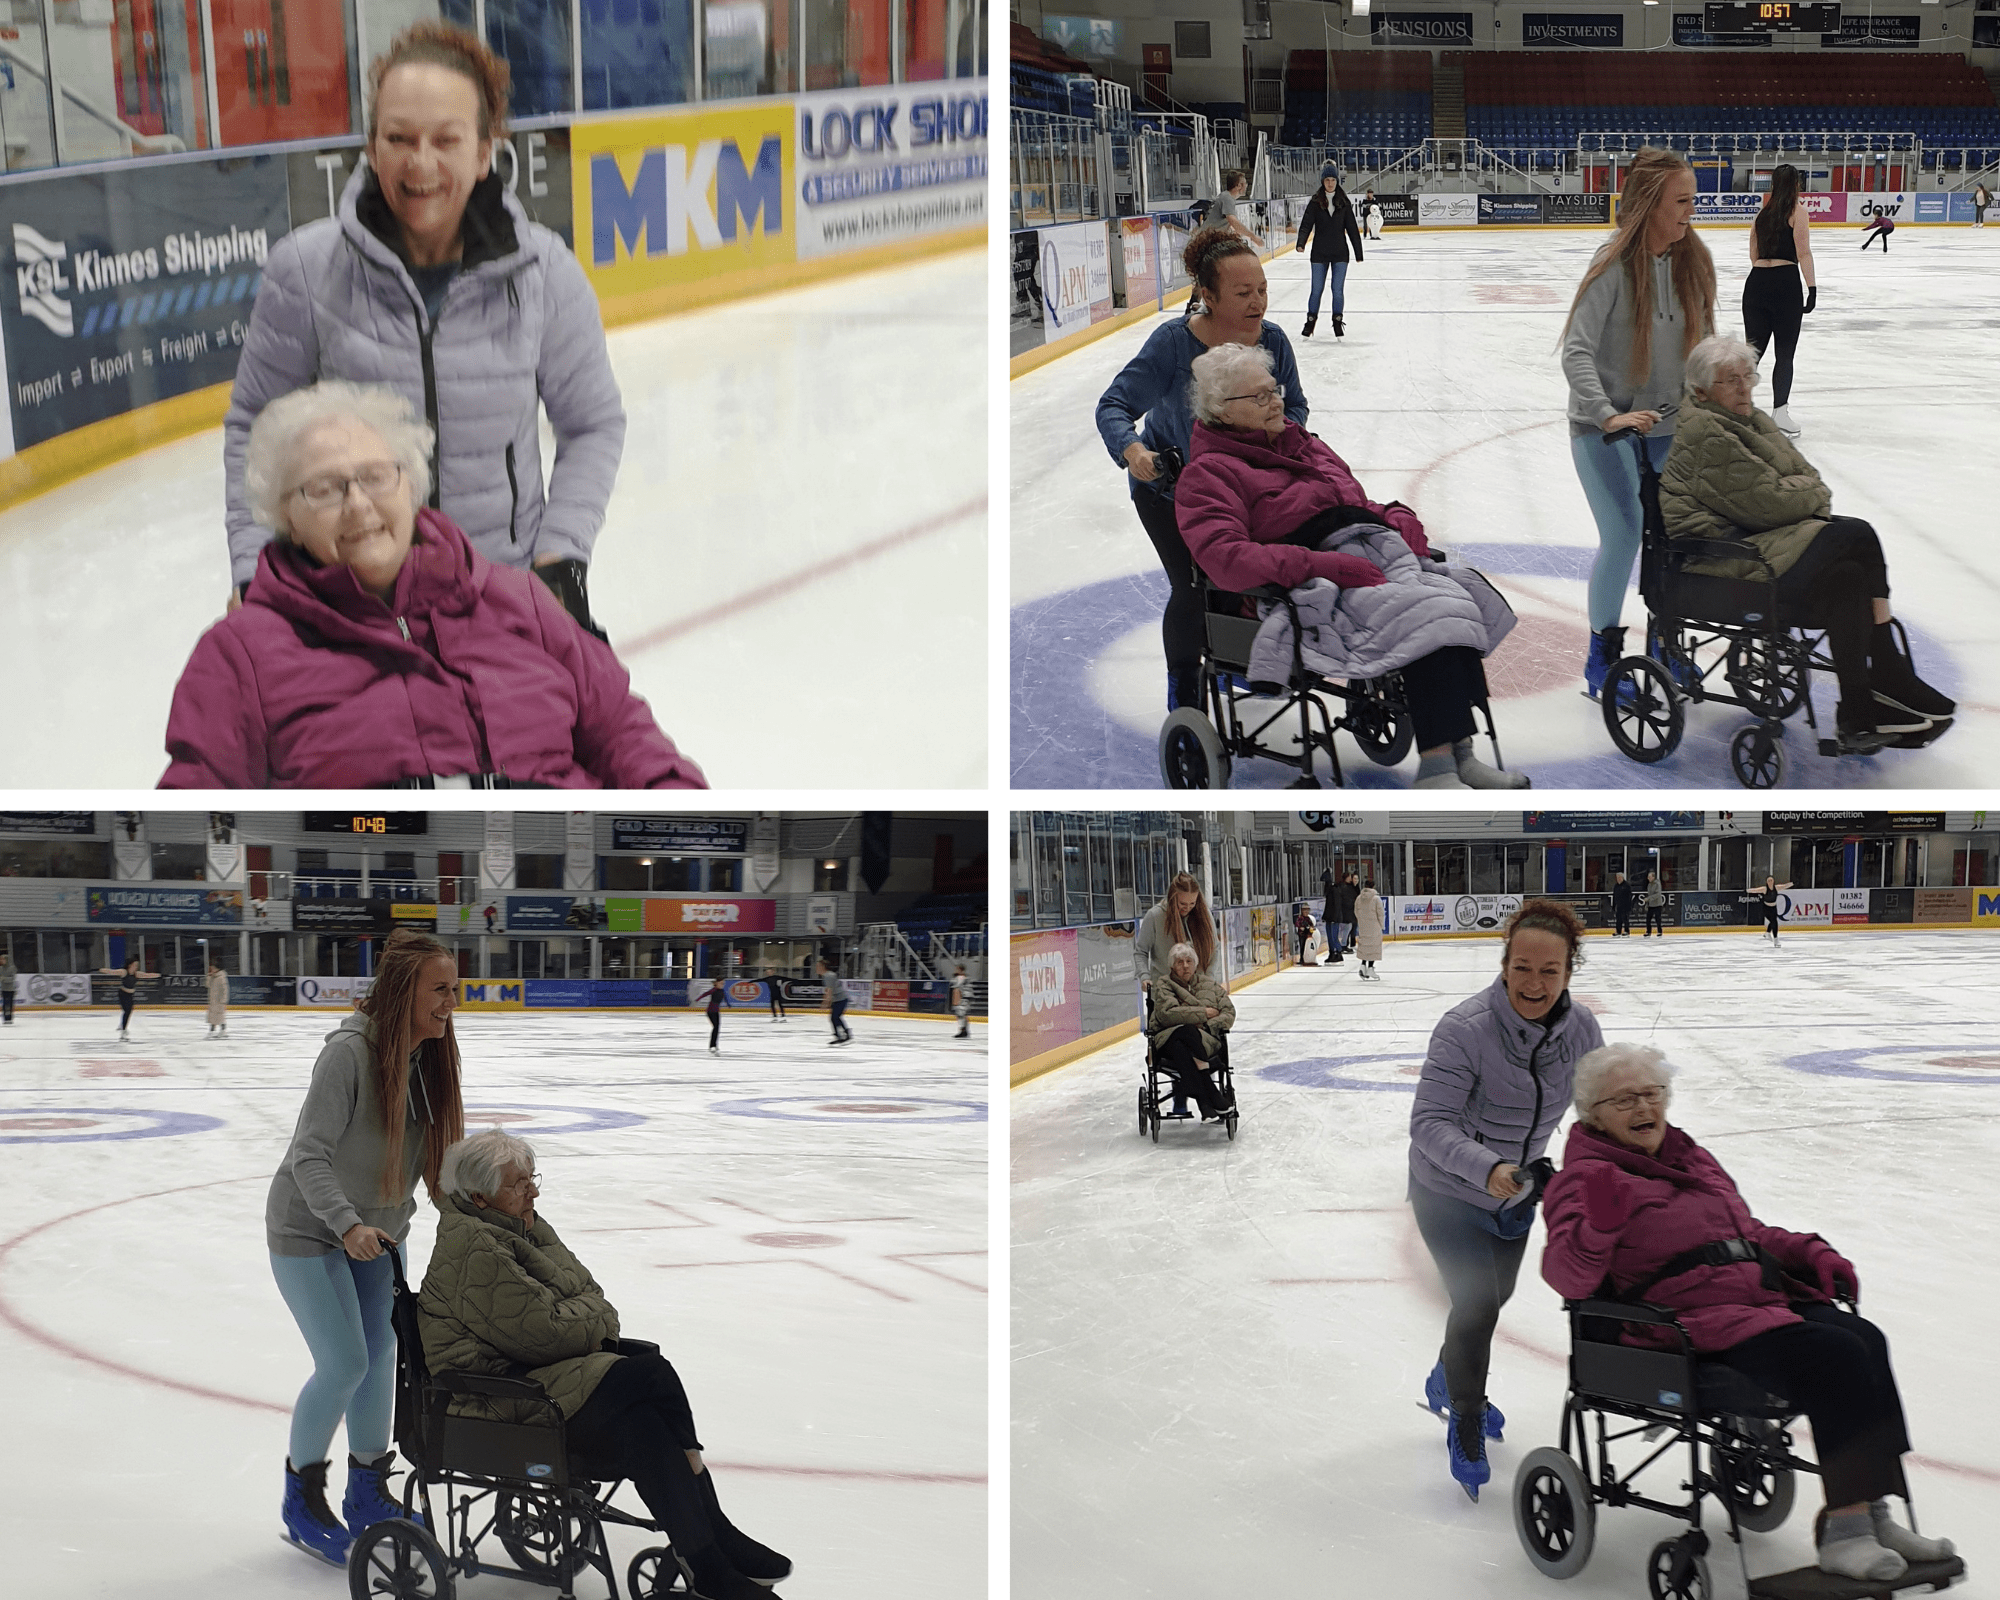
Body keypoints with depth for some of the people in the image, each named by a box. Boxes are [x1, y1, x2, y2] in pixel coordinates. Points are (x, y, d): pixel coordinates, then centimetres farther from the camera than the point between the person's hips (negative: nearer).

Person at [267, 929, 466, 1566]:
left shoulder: (428, 1057, -5)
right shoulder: (350, 1053, -27)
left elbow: (433, 1150, 5)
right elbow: (310, 1155, -28)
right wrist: (348, 1225, -39)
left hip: (376, 1231, 7)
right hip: (310, 1229, -7)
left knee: (381, 1351, 11)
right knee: (345, 1363, -8)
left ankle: (368, 1495, 28)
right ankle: (302, 1500, 12)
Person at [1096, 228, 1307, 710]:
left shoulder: (1272, 341, -18)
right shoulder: (1173, 343, -30)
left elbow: (1294, 407, -4)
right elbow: (1114, 405, -28)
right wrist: (1132, 449, -48)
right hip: (1168, 489, -4)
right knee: (1193, 589, -9)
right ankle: (1183, 682, 17)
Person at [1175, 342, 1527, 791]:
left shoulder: (1297, 441, 27)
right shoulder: (1209, 472, 1)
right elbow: (1225, 558, -16)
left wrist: (1399, 519, 8)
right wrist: (1320, 564, -24)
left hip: (1379, 555, 8)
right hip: (1320, 587, -8)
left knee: (1462, 600, -21)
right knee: (1430, 617, -30)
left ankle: (1457, 755, -26)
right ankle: (1437, 769, -33)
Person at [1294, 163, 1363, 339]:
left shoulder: (1344, 202, 2)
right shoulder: (1315, 202, -2)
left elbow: (1352, 228, 4)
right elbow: (1306, 224, -7)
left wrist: (1358, 252, 5)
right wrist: (1301, 243, -25)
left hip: (1340, 252, 1)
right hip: (1320, 252, 0)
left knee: (1338, 289, 1)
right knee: (1316, 289, 4)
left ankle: (1338, 323, 15)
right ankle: (1310, 322, 18)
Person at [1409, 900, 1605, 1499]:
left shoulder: (1579, 1027, -17)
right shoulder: (1465, 1028, -33)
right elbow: (1430, 1122, -33)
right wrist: (1487, 1169, -48)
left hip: (1517, 1190, 6)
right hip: (1449, 1192, -6)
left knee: (1496, 1294, 25)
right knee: (1476, 1304, -15)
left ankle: (1447, 1382, 54)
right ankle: (1465, 1427, 11)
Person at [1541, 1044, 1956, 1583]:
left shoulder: (1689, 1156, 25)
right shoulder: (1587, 1175, 0)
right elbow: (1568, 1276, -15)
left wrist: (1812, 1254, 17)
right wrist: (1600, 1226, -34)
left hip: (1770, 1296, 8)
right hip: (1697, 1321, -8)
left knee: (1864, 1339, -20)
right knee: (1836, 1356, -26)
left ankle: (1871, 1513, -19)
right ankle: (1846, 1530, -24)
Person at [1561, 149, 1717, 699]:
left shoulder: (1692, 260, 0)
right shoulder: (1615, 263, -19)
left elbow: (1702, 342, 11)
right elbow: (1577, 351, -24)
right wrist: (1609, 416, -33)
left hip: (1667, 425, 6)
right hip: (1605, 426, -6)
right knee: (1623, 536, -12)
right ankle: (1602, 657, 5)